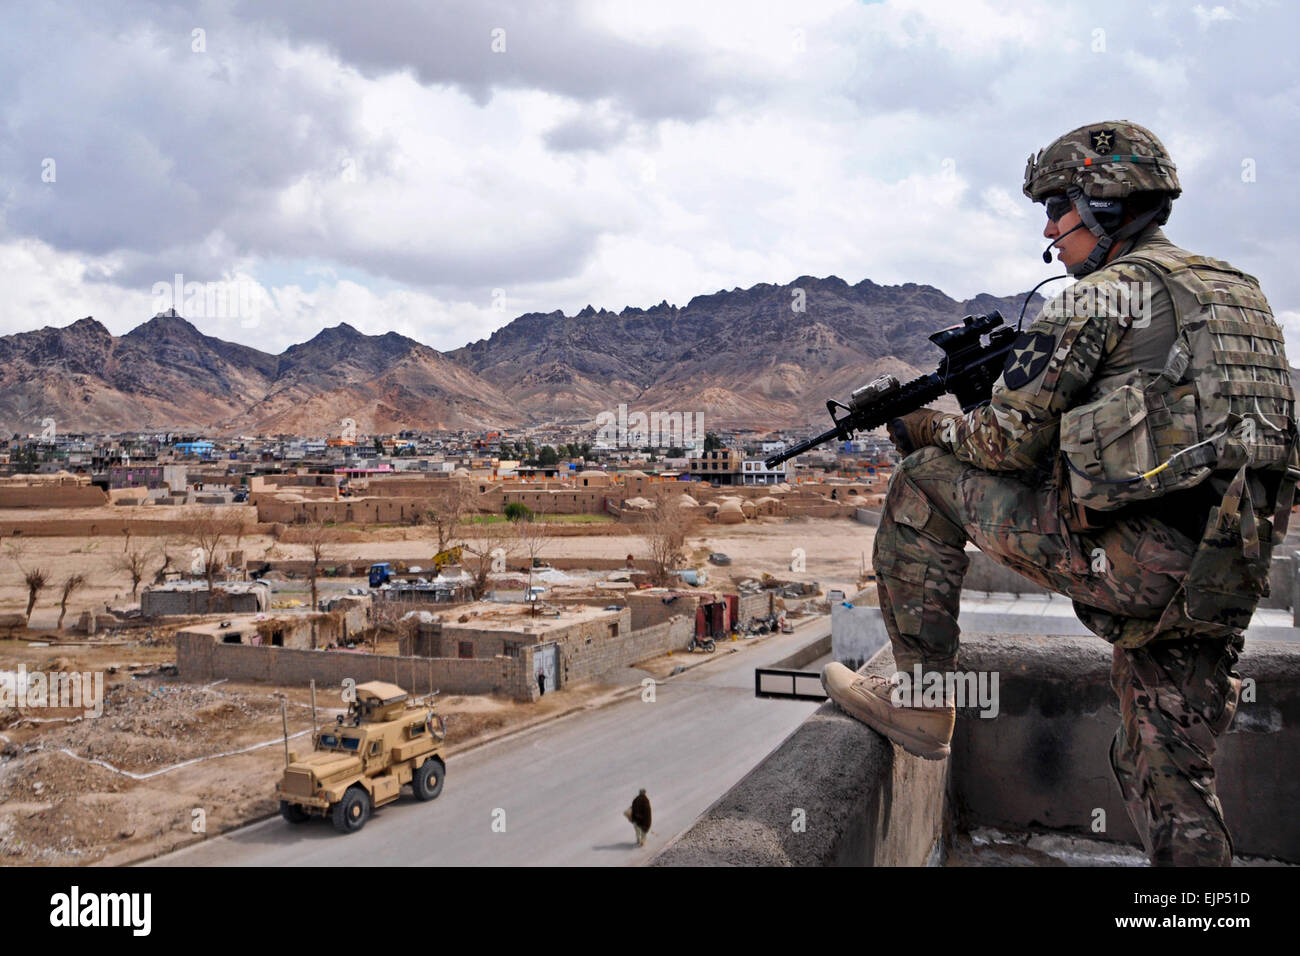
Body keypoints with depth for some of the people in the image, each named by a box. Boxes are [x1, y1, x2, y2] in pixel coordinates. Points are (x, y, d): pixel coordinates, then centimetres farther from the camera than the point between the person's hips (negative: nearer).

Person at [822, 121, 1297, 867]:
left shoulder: (1105, 294, -3)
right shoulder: (1235, 289, 23)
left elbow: (1009, 442, -5)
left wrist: (932, 427, 15)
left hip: (1130, 556, -8)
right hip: (1225, 577, 8)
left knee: (925, 481, 6)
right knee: (1169, 772, 18)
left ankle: (922, 700, 11)